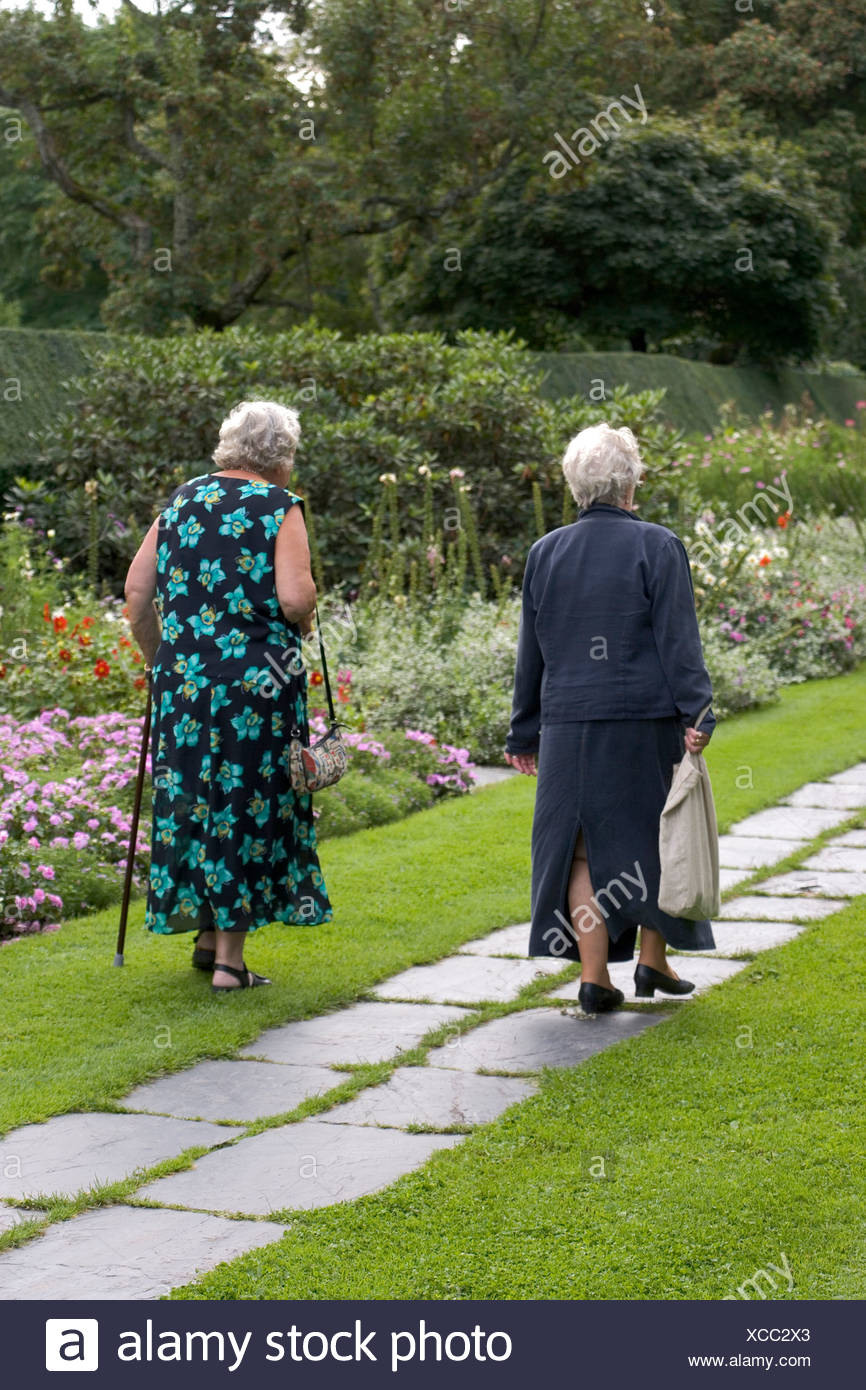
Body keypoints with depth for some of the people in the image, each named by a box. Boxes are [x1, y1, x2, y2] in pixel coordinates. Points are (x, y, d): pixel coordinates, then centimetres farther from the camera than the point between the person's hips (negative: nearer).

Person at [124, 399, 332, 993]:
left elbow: (137, 590, 9)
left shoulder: (182, 500, 10)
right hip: (257, 677, -4)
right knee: (248, 800, 3)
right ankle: (229, 956, 5)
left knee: (193, 796, 16)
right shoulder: (280, 507, -5)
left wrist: (159, 658, 19)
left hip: (182, 673, 5)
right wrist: (304, 619, 4)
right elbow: (295, 597, -18)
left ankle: (207, 932, 25)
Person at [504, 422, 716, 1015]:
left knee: (583, 846, 7)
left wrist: (525, 734, 17)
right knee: (653, 838, 13)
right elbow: (678, 640, -10)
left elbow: (531, 652, 12)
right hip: (646, 722, -3)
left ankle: (594, 975, 4)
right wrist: (697, 714, -8)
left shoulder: (545, 553, 7)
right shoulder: (657, 547, -5)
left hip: (568, 724, 3)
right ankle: (653, 960, 20)